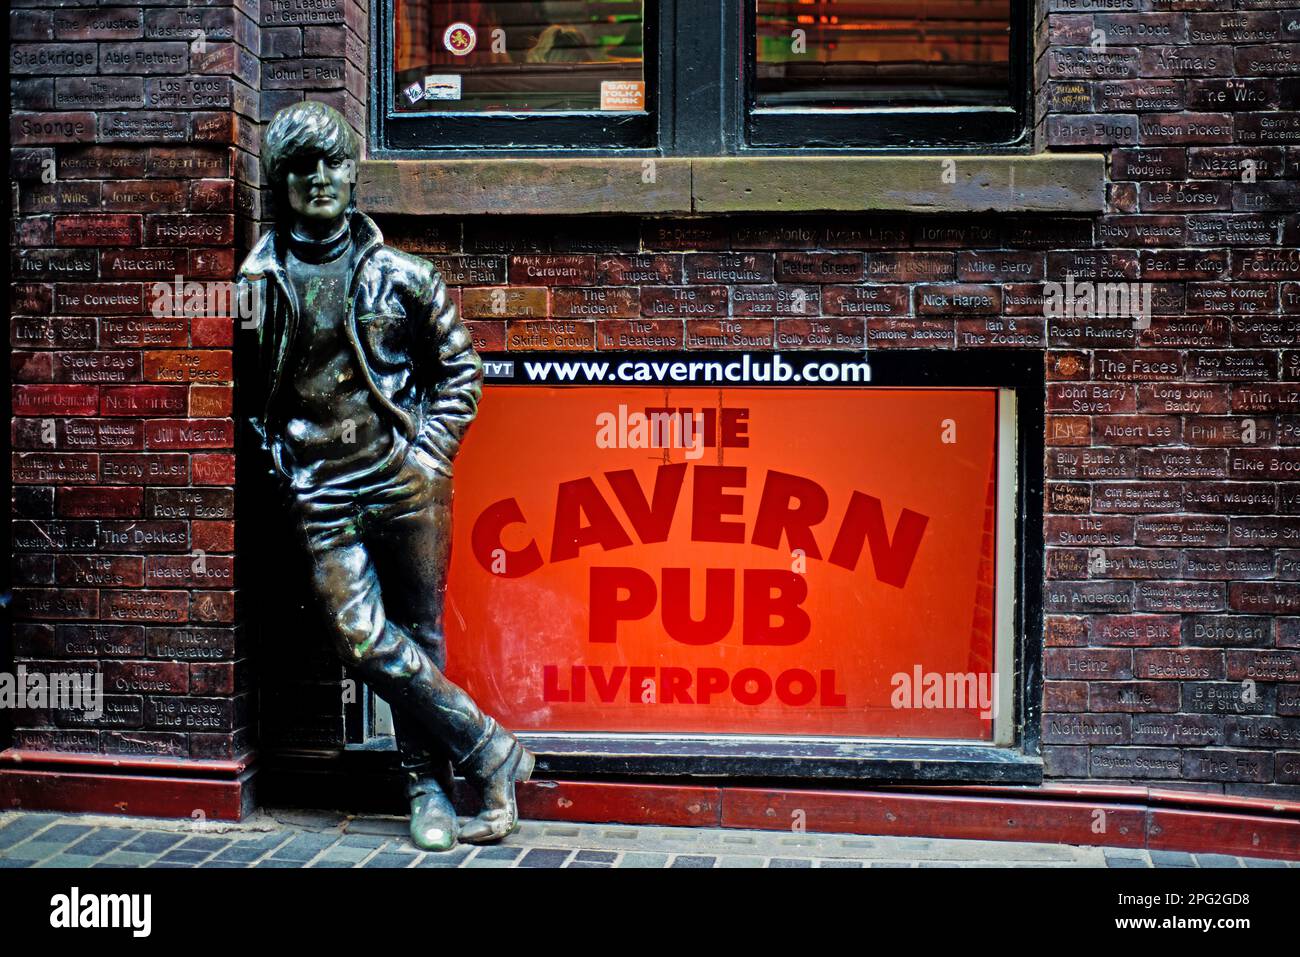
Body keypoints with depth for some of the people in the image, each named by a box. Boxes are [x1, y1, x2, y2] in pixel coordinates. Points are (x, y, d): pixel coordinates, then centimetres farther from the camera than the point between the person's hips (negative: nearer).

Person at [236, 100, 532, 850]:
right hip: (323, 494, 0)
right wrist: (281, 463, 4)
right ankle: (491, 749, 1)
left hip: (407, 480, 0)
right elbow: (244, 391, 13)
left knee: (418, 636, 6)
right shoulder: (257, 284, 5)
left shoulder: (400, 276, 4)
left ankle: (429, 785, 18)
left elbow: (461, 367, 11)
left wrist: (433, 448, 1)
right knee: (364, 639, -10)